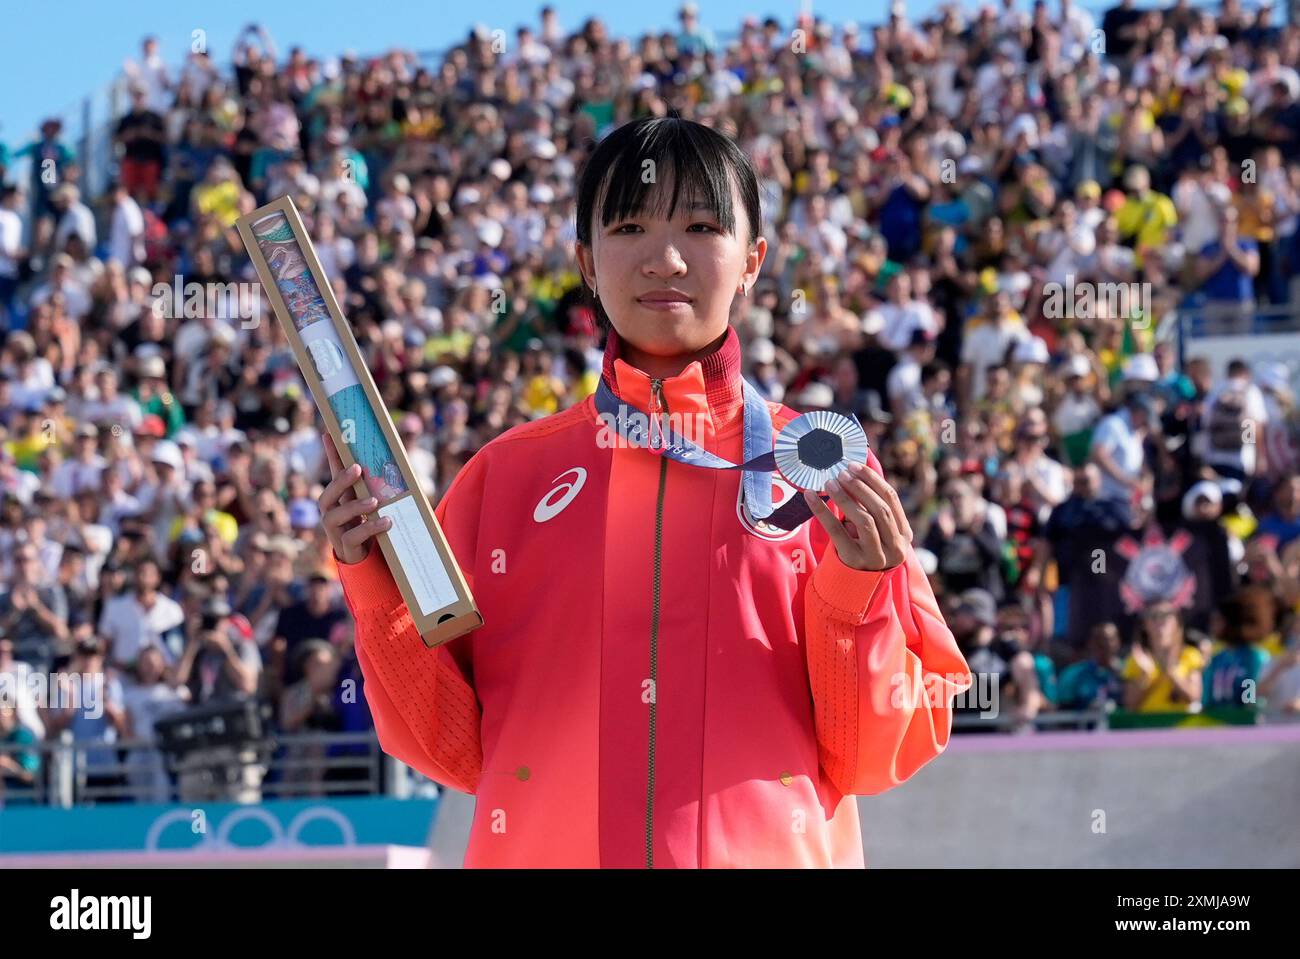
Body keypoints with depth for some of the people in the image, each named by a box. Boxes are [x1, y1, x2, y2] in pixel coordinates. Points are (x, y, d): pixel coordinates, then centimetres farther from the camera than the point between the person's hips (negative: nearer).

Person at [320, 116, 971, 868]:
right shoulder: (508, 473, 6)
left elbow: (874, 760, 0)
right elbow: (457, 750, 4)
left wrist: (858, 595, -14)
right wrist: (382, 592, -7)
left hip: (774, 850, -1)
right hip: (546, 848, 1)